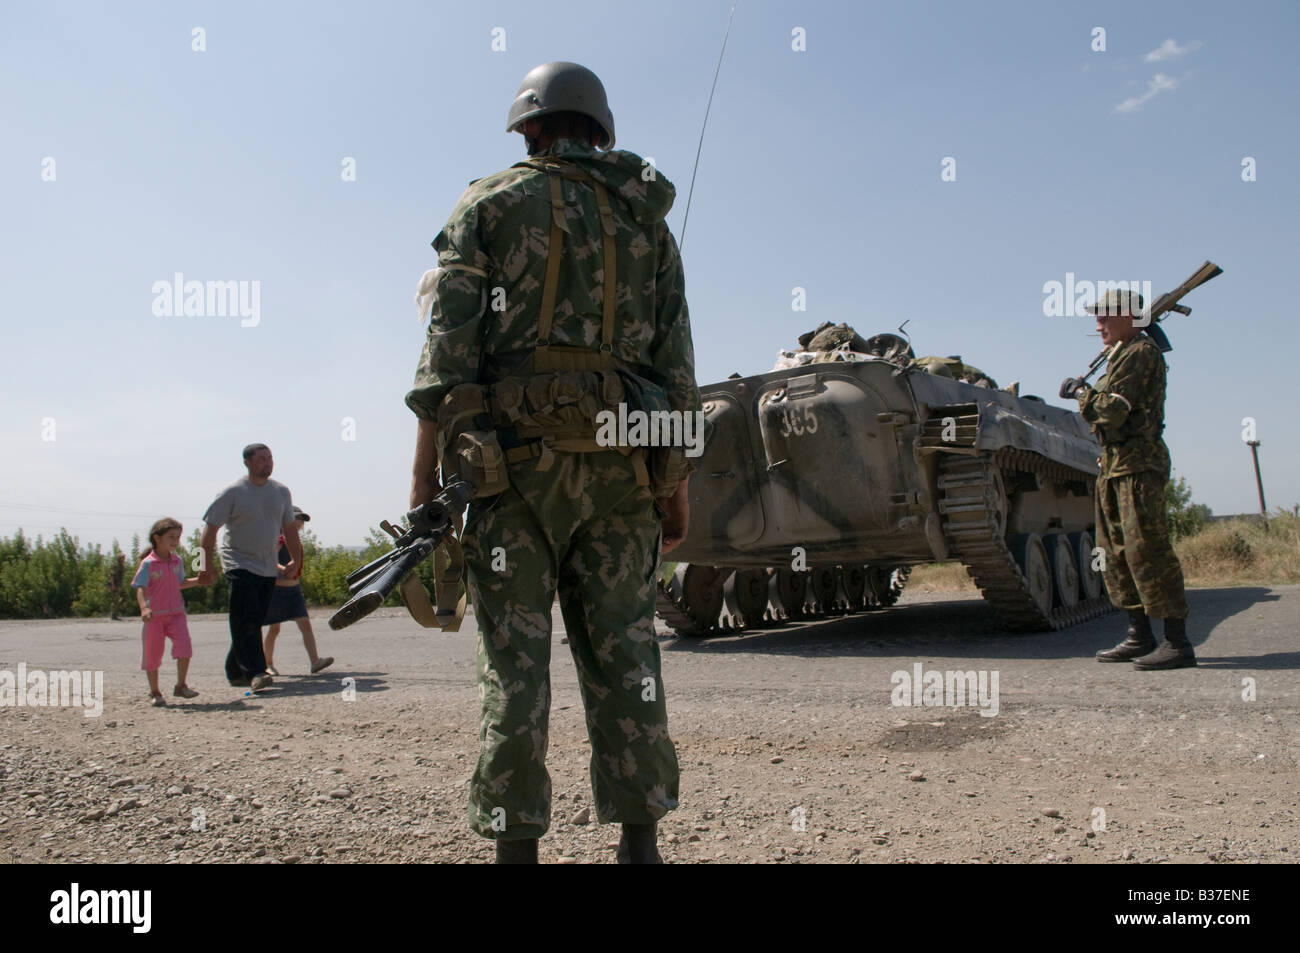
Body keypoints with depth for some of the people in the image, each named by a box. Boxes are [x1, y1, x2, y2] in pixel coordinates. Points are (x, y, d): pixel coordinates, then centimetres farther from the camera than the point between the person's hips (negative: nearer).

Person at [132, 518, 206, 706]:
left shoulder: (177, 561, 9)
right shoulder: (148, 563, -8)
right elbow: (140, 588, -15)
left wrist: (200, 580, 10)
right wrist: (144, 608, -31)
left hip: (175, 613, 4)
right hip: (154, 615, -3)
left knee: (184, 645, -15)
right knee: (152, 653, 4)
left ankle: (180, 686, -1)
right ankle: (155, 692, 19)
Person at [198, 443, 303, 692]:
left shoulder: (281, 492, 9)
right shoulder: (233, 492, -6)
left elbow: (289, 527, 18)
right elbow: (210, 529, -6)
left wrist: (296, 560, 14)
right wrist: (207, 565, -11)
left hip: (268, 568, 5)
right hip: (240, 564, -5)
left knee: (254, 621, 6)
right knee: (246, 620, -14)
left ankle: (236, 671, 17)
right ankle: (255, 672, -18)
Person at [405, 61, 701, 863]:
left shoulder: (489, 206, 7)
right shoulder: (645, 219, 16)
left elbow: (449, 353, -4)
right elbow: (677, 368, 9)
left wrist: (425, 476, -3)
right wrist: (676, 485, 12)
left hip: (512, 460, -2)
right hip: (621, 466, 3)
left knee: (516, 660, 0)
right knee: (622, 652, 6)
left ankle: (517, 846, 3)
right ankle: (640, 843, 10)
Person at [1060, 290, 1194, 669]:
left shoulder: (1141, 352, -9)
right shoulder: (1122, 355, 21)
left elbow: (1114, 409, -17)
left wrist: (1081, 391, -2)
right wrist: (1086, 395, 6)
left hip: (1138, 463, -10)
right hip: (1114, 464, 10)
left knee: (1146, 549, -13)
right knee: (1117, 552, 10)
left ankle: (1178, 642, -10)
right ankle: (1140, 636, 17)